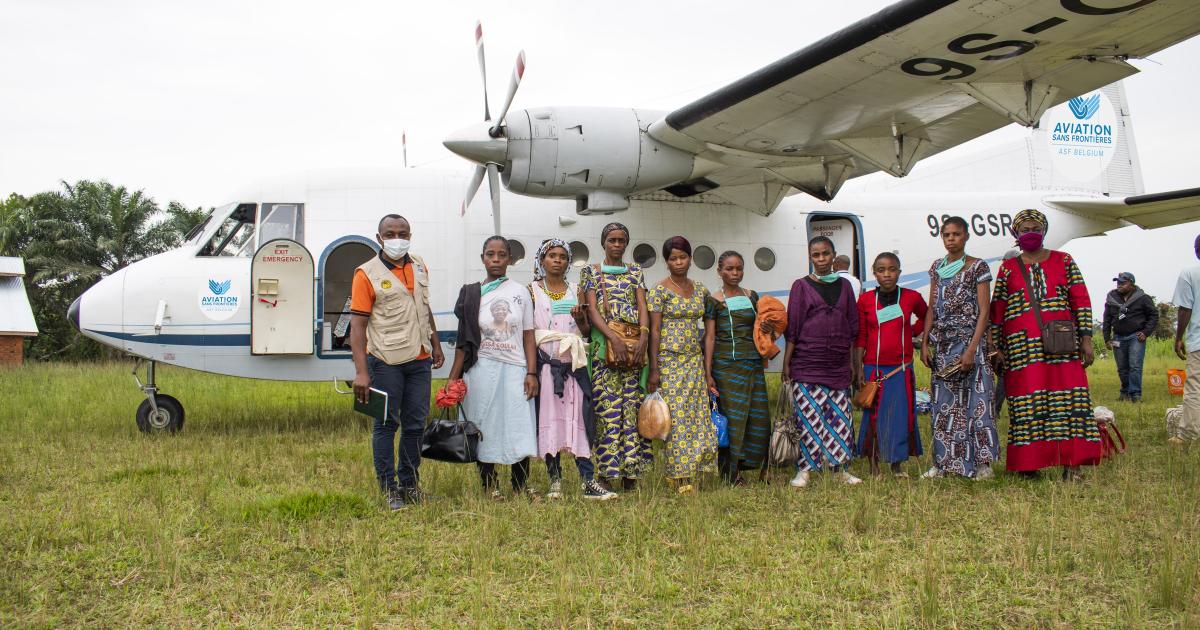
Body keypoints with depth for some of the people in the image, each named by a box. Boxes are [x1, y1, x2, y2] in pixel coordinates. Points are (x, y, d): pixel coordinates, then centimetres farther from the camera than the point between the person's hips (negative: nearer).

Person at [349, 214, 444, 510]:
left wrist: (435, 344, 23)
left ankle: (409, 484, 22)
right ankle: (389, 489, 9)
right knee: (386, 425, 1)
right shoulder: (367, 274, -7)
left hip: (419, 360, 5)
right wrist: (361, 372, -18)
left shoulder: (419, 266, 11)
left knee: (415, 425, 10)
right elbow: (357, 325, -11)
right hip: (385, 361, -5)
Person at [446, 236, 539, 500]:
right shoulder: (472, 294, 6)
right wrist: (454, 377, 1)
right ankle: (490, 486, 12)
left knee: (520, 426, -2)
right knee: (485, 427, 2)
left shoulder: (520, 292, 7)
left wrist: (531, 373, -3)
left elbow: (528, 336, 6)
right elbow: (464, 341, 6)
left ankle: (521, 485, 10)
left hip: (514, 369, 0)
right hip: (482, 368, 0)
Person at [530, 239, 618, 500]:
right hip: (546, 363, -1)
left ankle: (589, 482, -6)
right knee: (549, 417, 0)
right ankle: (555, 481, 7)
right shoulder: (533, 291, 5)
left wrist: (580, 319, -9)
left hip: (573, 363, 2)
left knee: (578, 417, -3)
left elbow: (586, 331, 14)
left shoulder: (575, 290, 13)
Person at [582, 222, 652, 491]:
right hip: (604, 345, -3)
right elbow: (592, 310, -3)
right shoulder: (591, 272, 9)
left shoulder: (635, 272, 17)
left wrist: (643, 338, -13)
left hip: (635, 345, 3)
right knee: (608, 407, -8)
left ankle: (631, 474, 2)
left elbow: (643, 307, 5)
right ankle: (607, 475, -6)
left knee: (632, 407, -1)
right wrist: (614, 338, -17)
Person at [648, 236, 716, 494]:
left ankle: (691, 473, 11)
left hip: (695, 360, 6)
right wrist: (654, 369, -13)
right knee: (676, 417, -6)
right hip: (669, 361, -5)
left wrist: (706, 364, 13)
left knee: (698, 417, 3)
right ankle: (680, 477, 0)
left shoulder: (700, 290, 12)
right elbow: (654, 330, -8)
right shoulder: (660, 290, -5)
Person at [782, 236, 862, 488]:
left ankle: (839, 468, 14)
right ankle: (804, 470, 2)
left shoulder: (844, 285, 11)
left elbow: (853, 324, 15)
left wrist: (852, 361, 10)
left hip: (838, 364, 3)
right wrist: (786, 363, -4)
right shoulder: (801, 286, 2)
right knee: (808, 416, -5)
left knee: (840, 416, 4)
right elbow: (792, 327, 0)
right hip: (807, 363, -3)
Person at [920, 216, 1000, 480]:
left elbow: (984, 311, -9)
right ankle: (944, 462, 11)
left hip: (969, 341, -5)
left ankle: (983, 463, -3)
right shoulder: (937, 267, 12)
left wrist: (972, 349, -16)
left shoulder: (978, 267, -4)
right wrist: (925, 343, 7)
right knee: (943, 403, 6)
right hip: (942, 344, 5)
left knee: (974, 400, -7)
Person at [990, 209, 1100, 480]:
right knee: (1026, 403, -3)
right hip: (1022, 346, 0)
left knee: (1069, 398, -6)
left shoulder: (1064, 261, 12)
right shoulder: (1008, 269, 12)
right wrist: (997, 348, 5)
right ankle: (1027, 463, 3)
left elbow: (1081, 301, 8)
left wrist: (1086, 338, 0)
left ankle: (1071, 464, -5)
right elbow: (997, 311, 11)